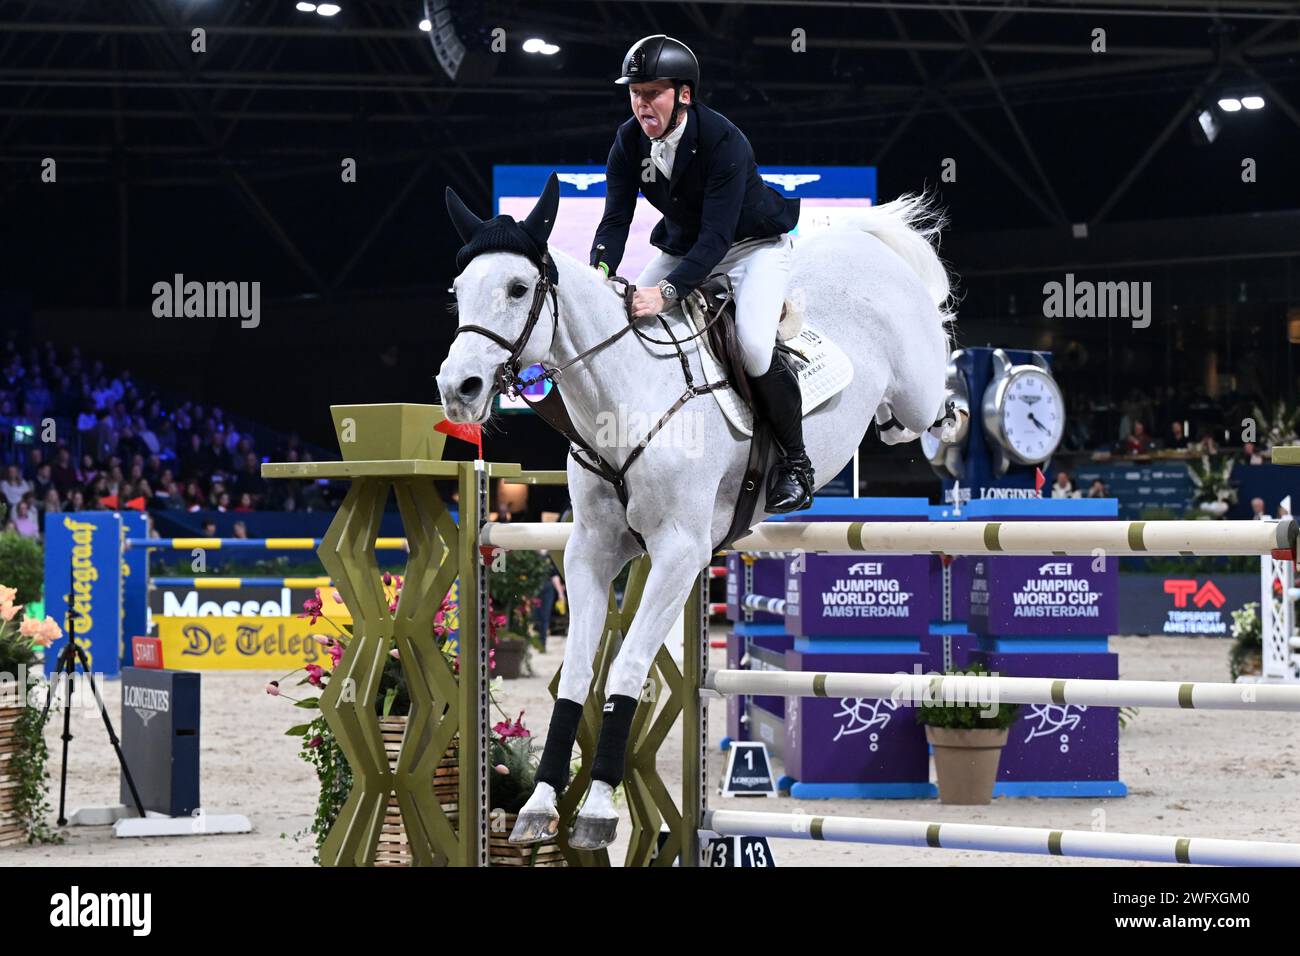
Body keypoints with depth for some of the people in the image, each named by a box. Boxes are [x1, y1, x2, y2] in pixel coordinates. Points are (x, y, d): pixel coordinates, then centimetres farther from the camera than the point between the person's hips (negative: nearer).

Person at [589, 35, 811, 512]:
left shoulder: (724, 142, -33)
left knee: (755, 348, -28)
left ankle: (796, 462, -8)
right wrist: (599, 271, -37)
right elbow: (616, 217, -15)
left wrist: (667, 292, -50)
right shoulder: (630, 141, -14)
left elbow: (717, 236, -37)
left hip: (753, 244, -6)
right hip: (682, 244, 6)